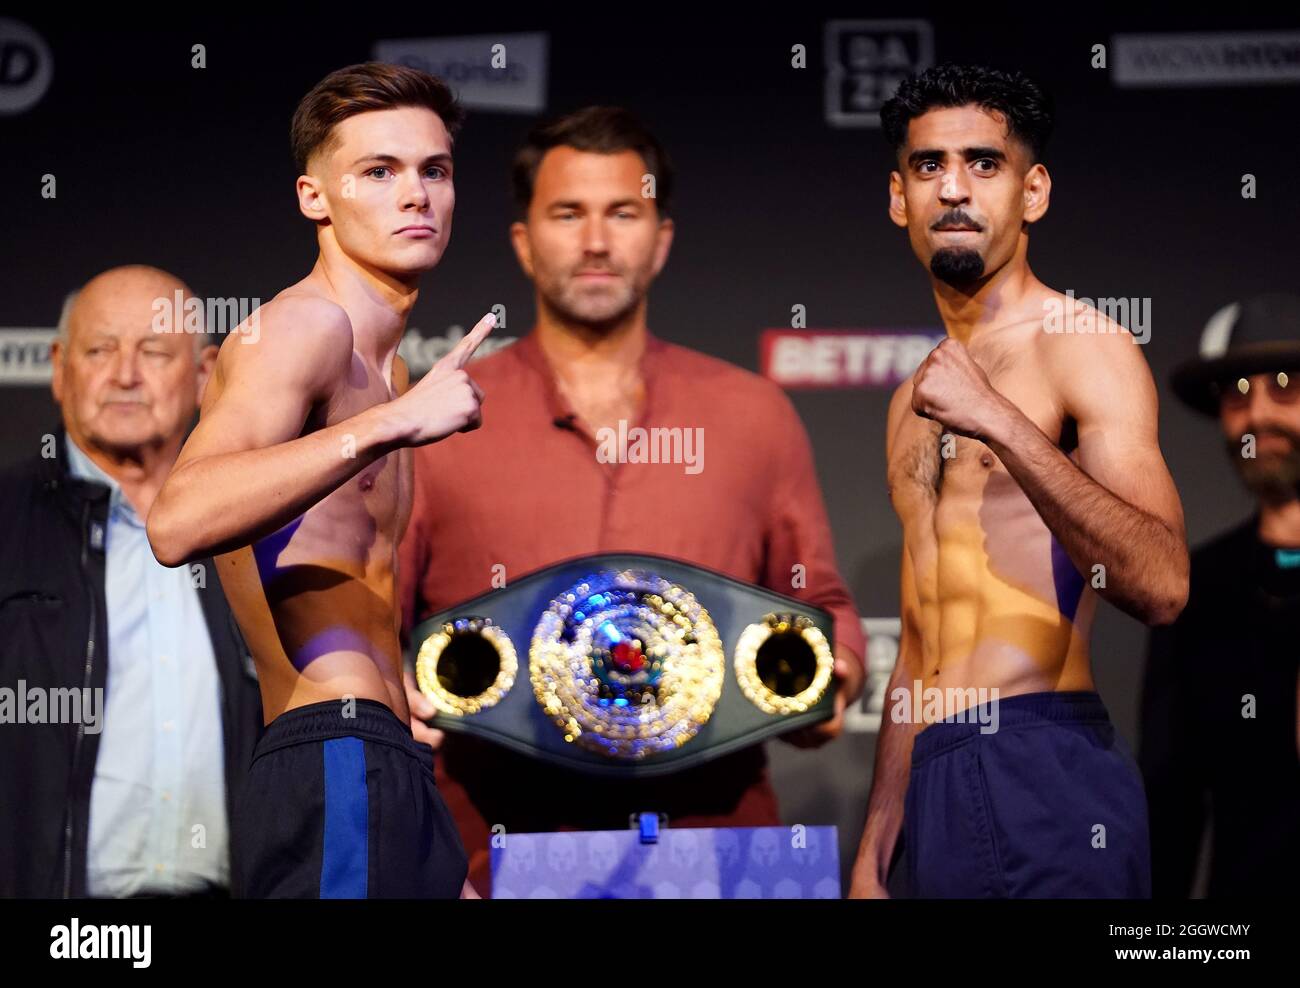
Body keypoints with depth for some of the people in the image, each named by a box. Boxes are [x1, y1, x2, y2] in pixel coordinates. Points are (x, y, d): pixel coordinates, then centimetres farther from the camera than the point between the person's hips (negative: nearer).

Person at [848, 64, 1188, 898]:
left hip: (1044, 770, -8)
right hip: (933, 789, 8)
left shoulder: (1080, 347, -5)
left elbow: (1162, 585, -18)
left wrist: (1001, 423, -24)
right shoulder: (919, 397, 20)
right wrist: (877, 840, 19)